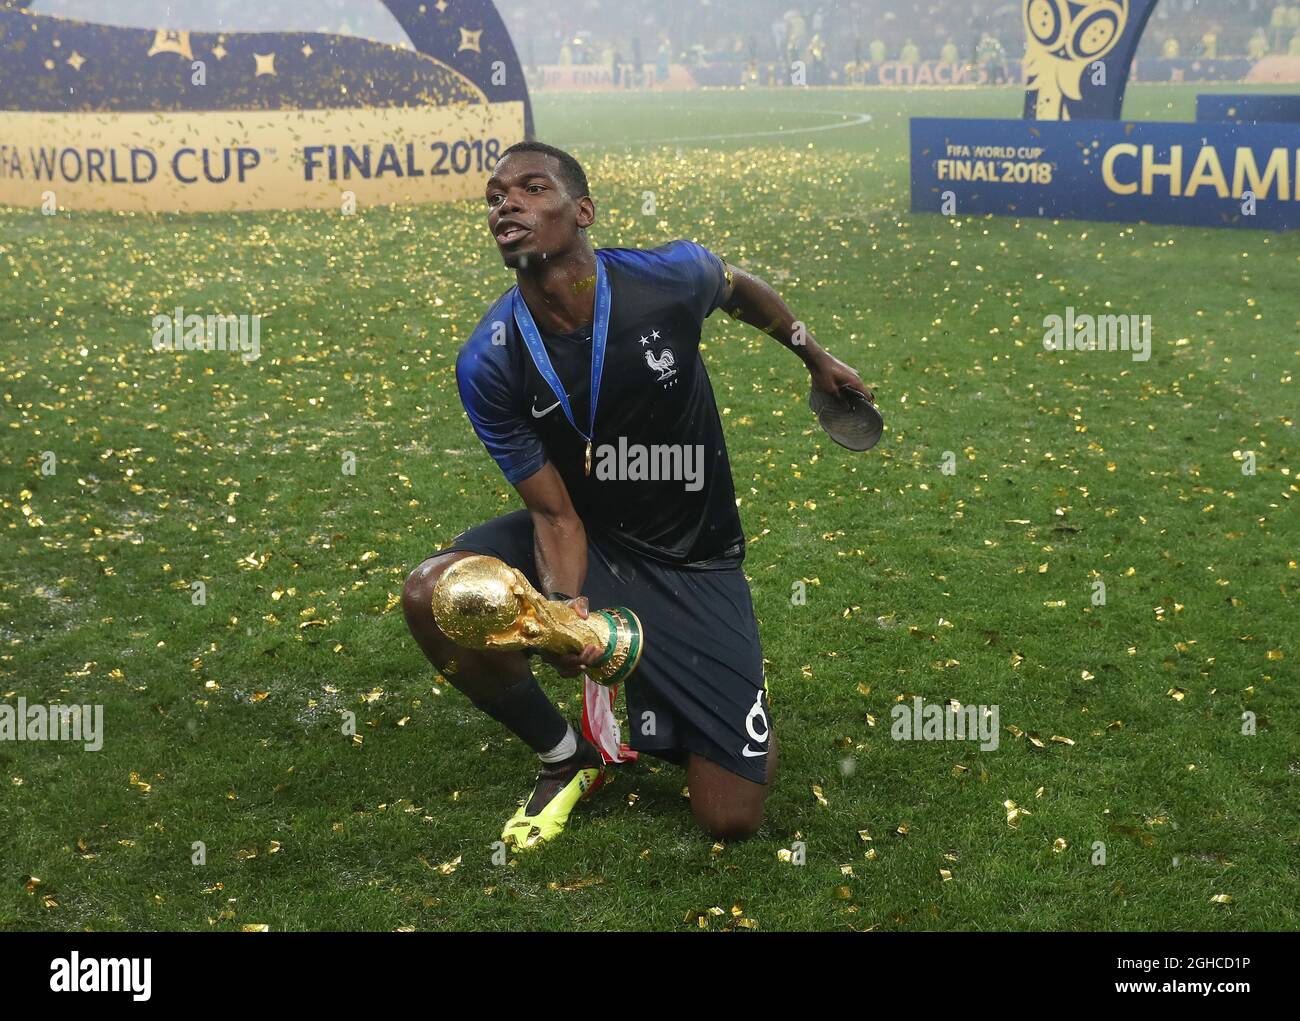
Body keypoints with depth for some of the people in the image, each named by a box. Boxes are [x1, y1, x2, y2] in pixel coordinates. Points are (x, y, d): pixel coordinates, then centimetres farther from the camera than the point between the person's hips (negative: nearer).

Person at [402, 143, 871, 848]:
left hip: (695, 564, -1)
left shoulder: (672, 277, -19)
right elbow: (556, 516, -15)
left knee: (731, 821, -9)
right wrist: (565, 611, -34)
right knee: (432, 594, -30)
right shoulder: (486, 364, -19)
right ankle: (565, 758, -3)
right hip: (586, 540, 1)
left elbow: (739, 288, 7)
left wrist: (814, 356, 19)